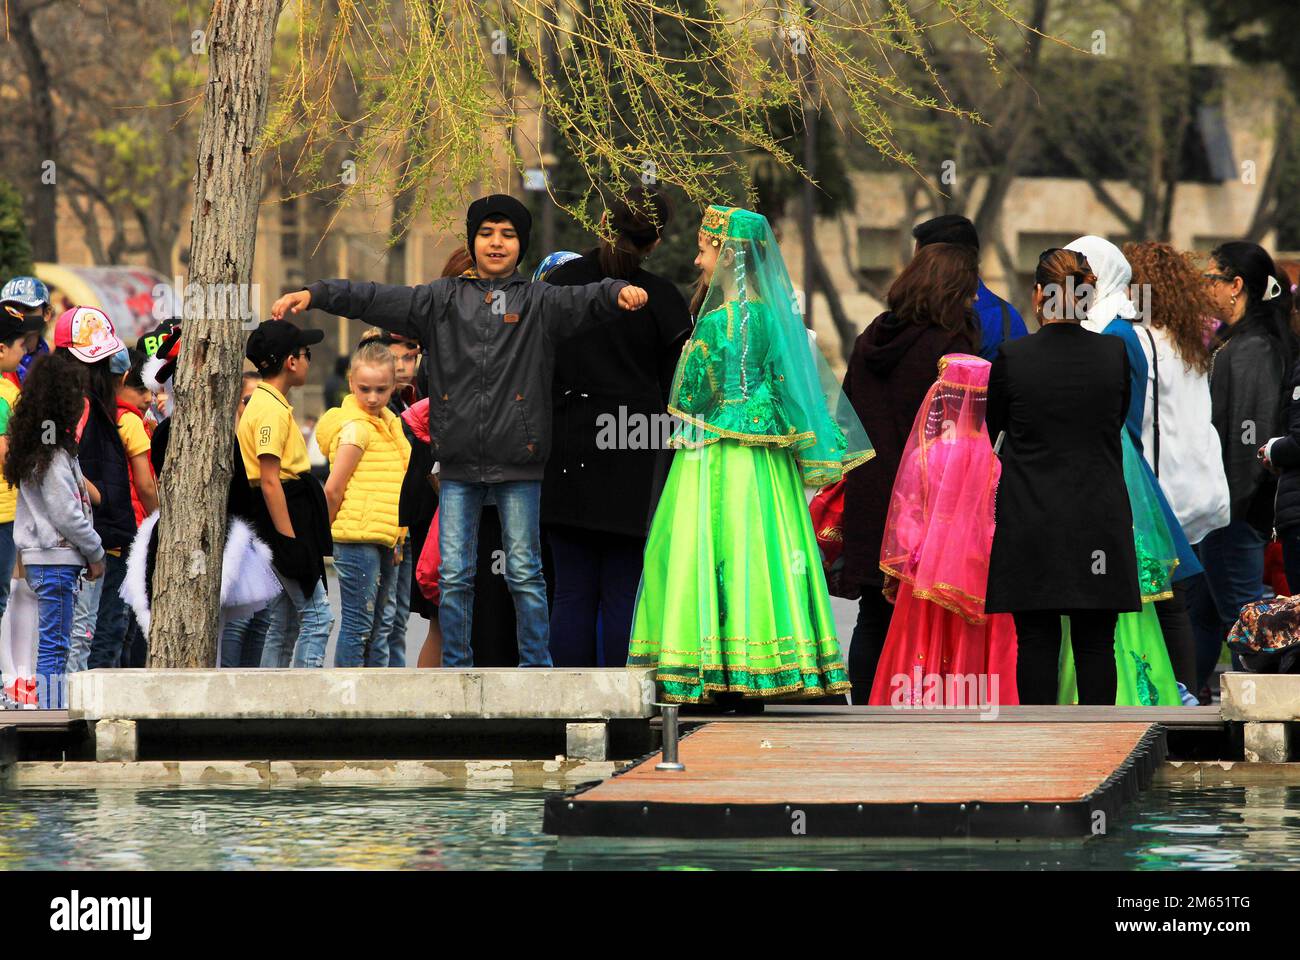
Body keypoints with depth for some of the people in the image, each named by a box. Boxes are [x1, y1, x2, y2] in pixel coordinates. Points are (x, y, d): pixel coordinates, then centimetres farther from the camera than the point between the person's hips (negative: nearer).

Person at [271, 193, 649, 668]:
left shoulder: (538, 302, 5)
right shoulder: (443, 299, 10)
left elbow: (582, 300, -13)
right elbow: (377, 300, 4)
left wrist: (618, 292, -35)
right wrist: (315, 294, -6)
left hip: (517, 466, -2)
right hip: (459, 464, 2)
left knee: (524, 571, 1)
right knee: (454, 575, 3)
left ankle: (537, 668, 8)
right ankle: (455, 668, 10)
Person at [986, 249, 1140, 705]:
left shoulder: (1012, 357, -8)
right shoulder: (1115, 353, -3)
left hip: (1031, 521, -2)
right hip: (1099, 522, 2)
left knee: (1037, 645, 2)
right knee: (1096, 646, 4)